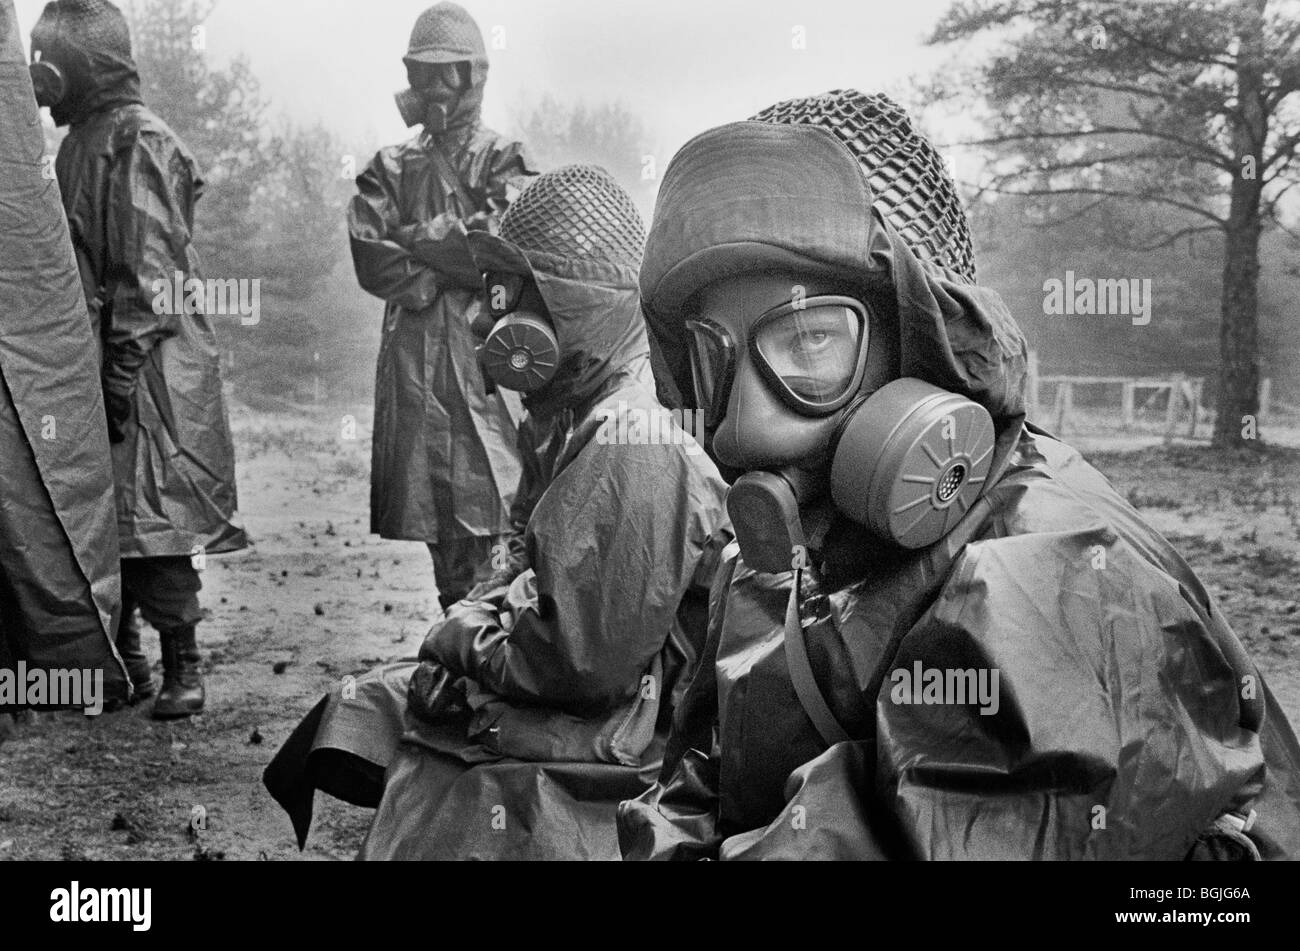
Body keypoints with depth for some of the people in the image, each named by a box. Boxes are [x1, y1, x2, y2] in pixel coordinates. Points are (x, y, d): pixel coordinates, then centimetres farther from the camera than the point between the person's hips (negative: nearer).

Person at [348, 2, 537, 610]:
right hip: (414, 355, 3)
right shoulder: (391, 169, 15)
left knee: (493, 505, -9)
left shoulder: (503, 163, 7)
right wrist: (454, 265, -7)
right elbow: (370, 262, 1)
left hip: (489, 353, -3)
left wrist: (415, 238, -4)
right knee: (433, 512, 6)